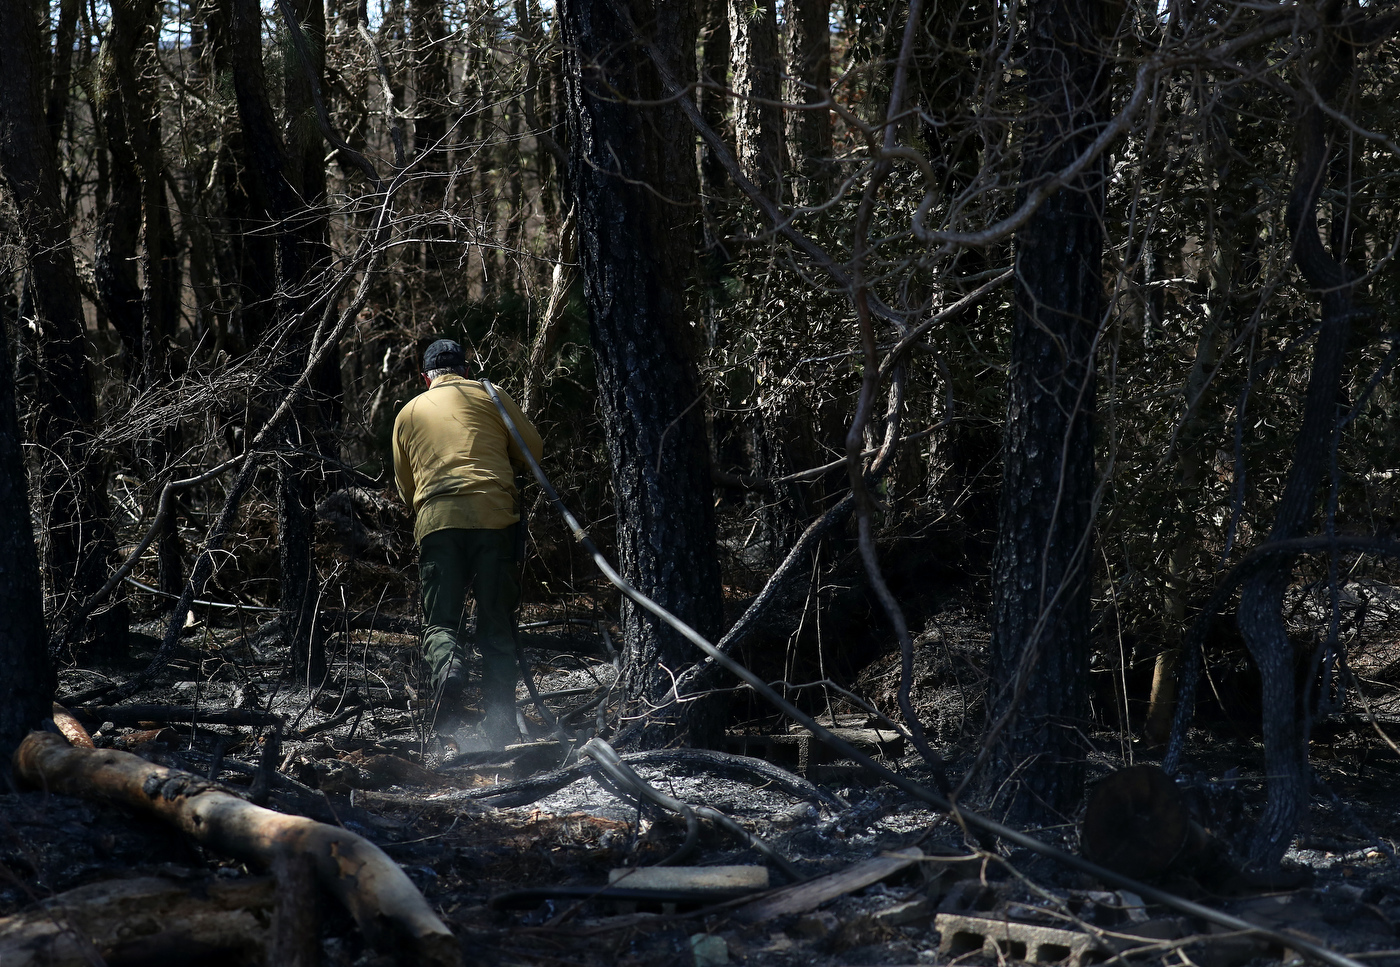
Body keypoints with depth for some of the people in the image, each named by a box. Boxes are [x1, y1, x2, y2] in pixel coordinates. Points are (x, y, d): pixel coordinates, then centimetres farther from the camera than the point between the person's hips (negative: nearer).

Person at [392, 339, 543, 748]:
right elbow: (533, 449, 14)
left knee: (440, 619, 5)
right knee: (497, 624, 4)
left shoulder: (408, 413, 21)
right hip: (494, 515, -1)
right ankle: (501, 725, -3)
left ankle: (446, 660, -30)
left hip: (435, 519, 1)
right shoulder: (489, 396, 14)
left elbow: (405, 486, 25)